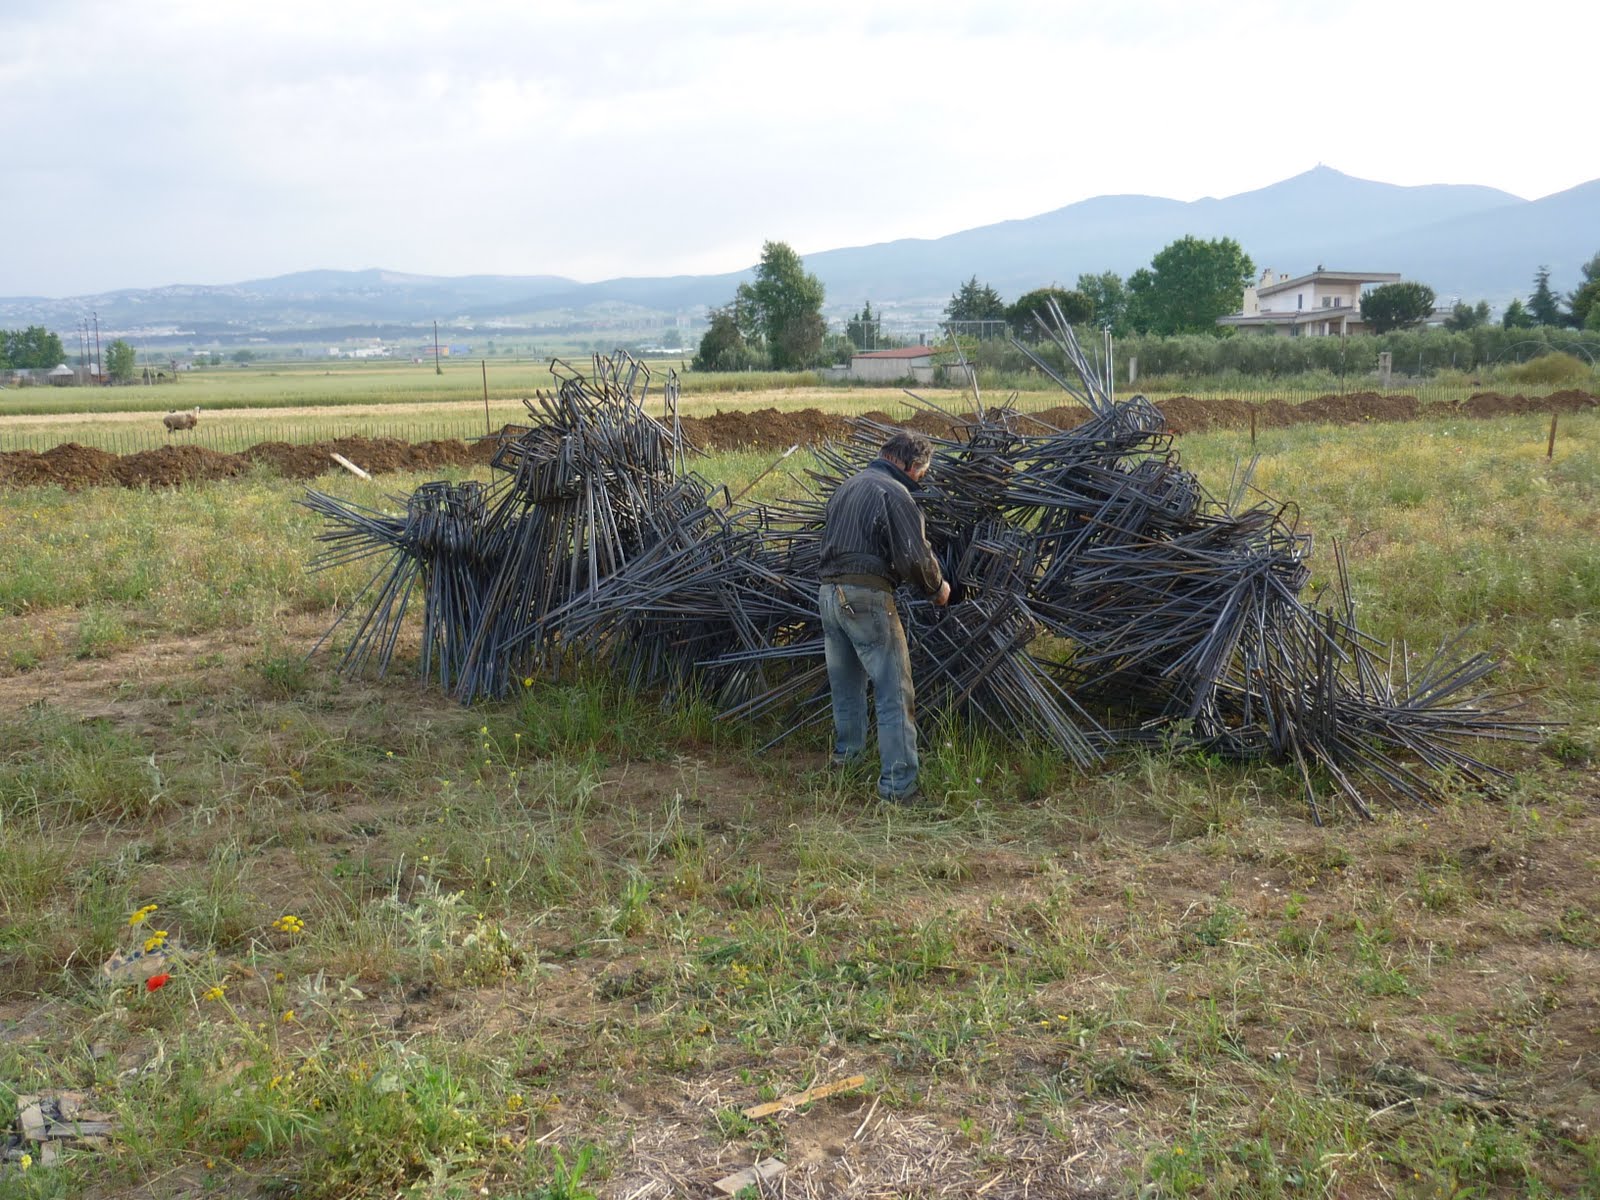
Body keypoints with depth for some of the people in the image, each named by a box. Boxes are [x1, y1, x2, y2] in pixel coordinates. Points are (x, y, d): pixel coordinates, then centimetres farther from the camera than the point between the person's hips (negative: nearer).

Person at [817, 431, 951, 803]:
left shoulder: (846, 487, 18)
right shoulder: (895, 493, -9)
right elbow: (915, 556, -14)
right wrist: (937, 588, 5)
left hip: (829, 591, 9)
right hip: (866, 597, -8)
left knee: (846, 684, 23)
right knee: (895, 693, -4)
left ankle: (846, 755, 38)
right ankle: (898, 785, -5)